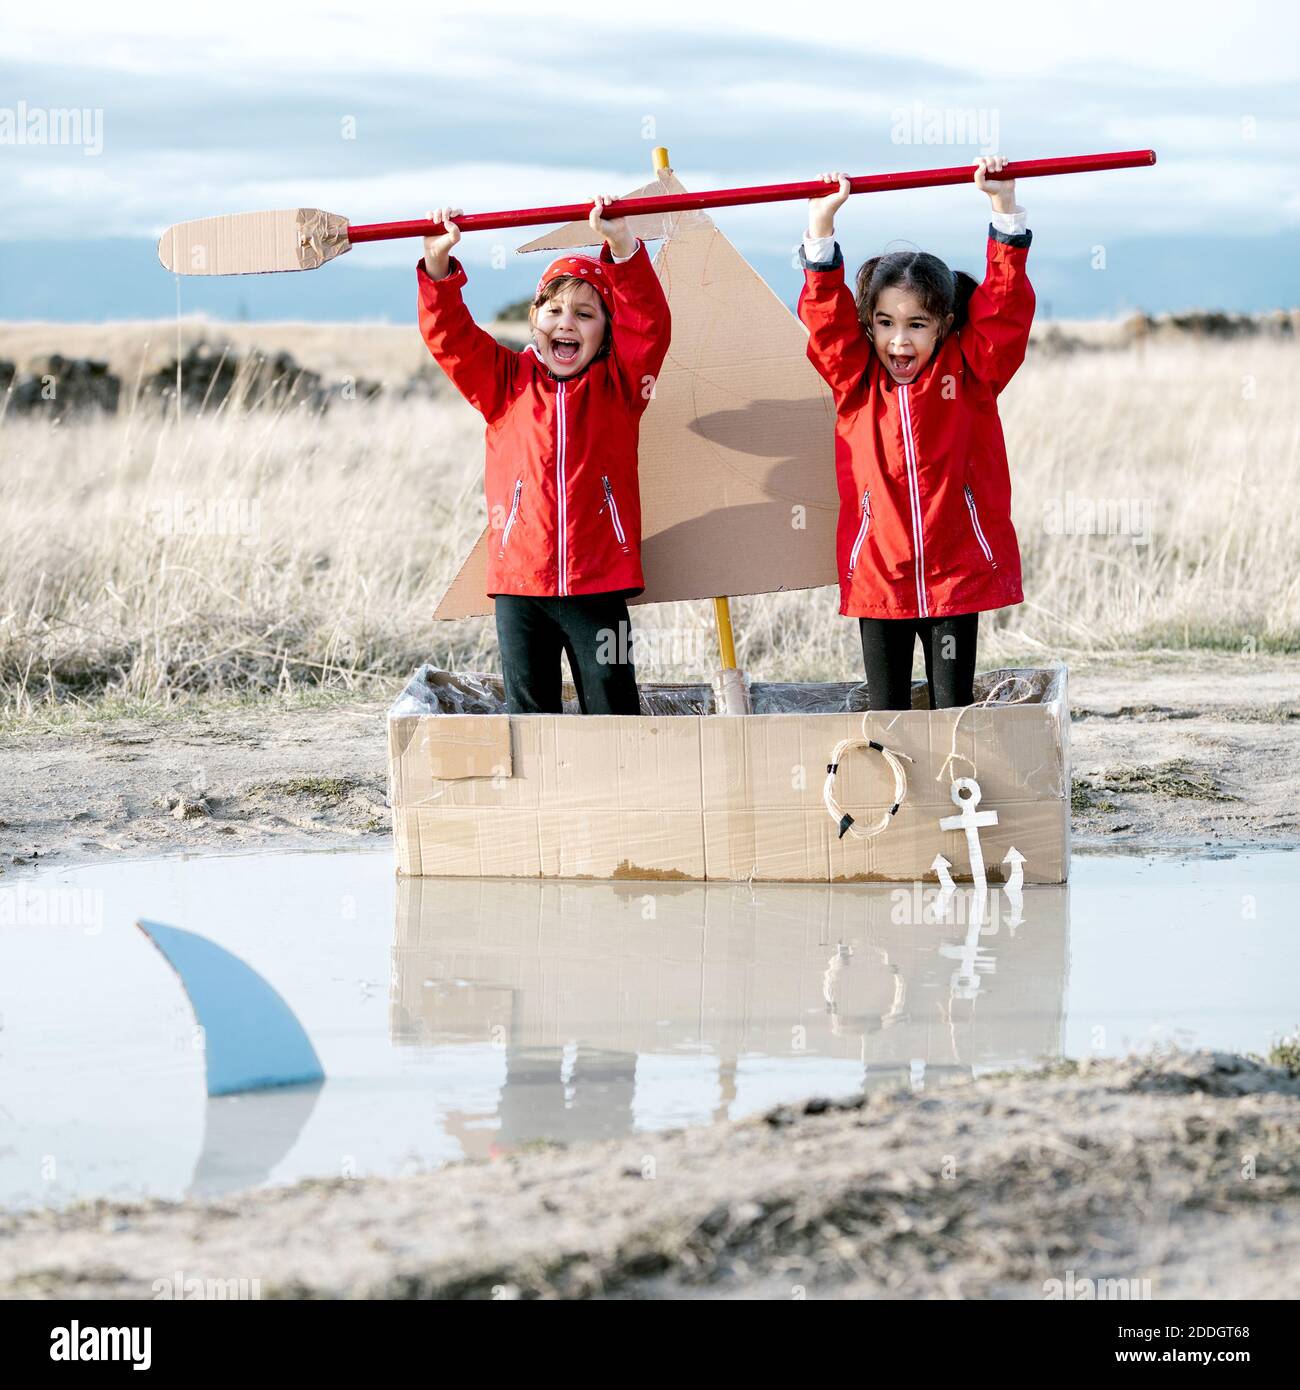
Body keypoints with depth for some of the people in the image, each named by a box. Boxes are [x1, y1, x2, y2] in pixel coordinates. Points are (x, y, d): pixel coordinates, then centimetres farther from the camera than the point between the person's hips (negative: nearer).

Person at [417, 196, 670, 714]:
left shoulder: (618, 385, 5)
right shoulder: (507, 382, 9)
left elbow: (648, 322, -9)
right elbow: (449, 337, 0)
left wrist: (621, 248, -22)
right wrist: (438, 264, -15)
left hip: (599, 585, -1)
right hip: (519, 583, 1)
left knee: (613, 710, 2)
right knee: (528, 714, 7)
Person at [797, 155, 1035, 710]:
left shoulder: (970, 372, 0)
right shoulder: (855, 380, 2)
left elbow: (1004, 304, -6)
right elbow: (825, 313, -5)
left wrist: (1004, 206, -14)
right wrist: (821, 226, -16)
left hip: (958, 575, -1)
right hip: (877, 575, 1)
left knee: (953, 704, 5)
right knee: (886, 708, 7)